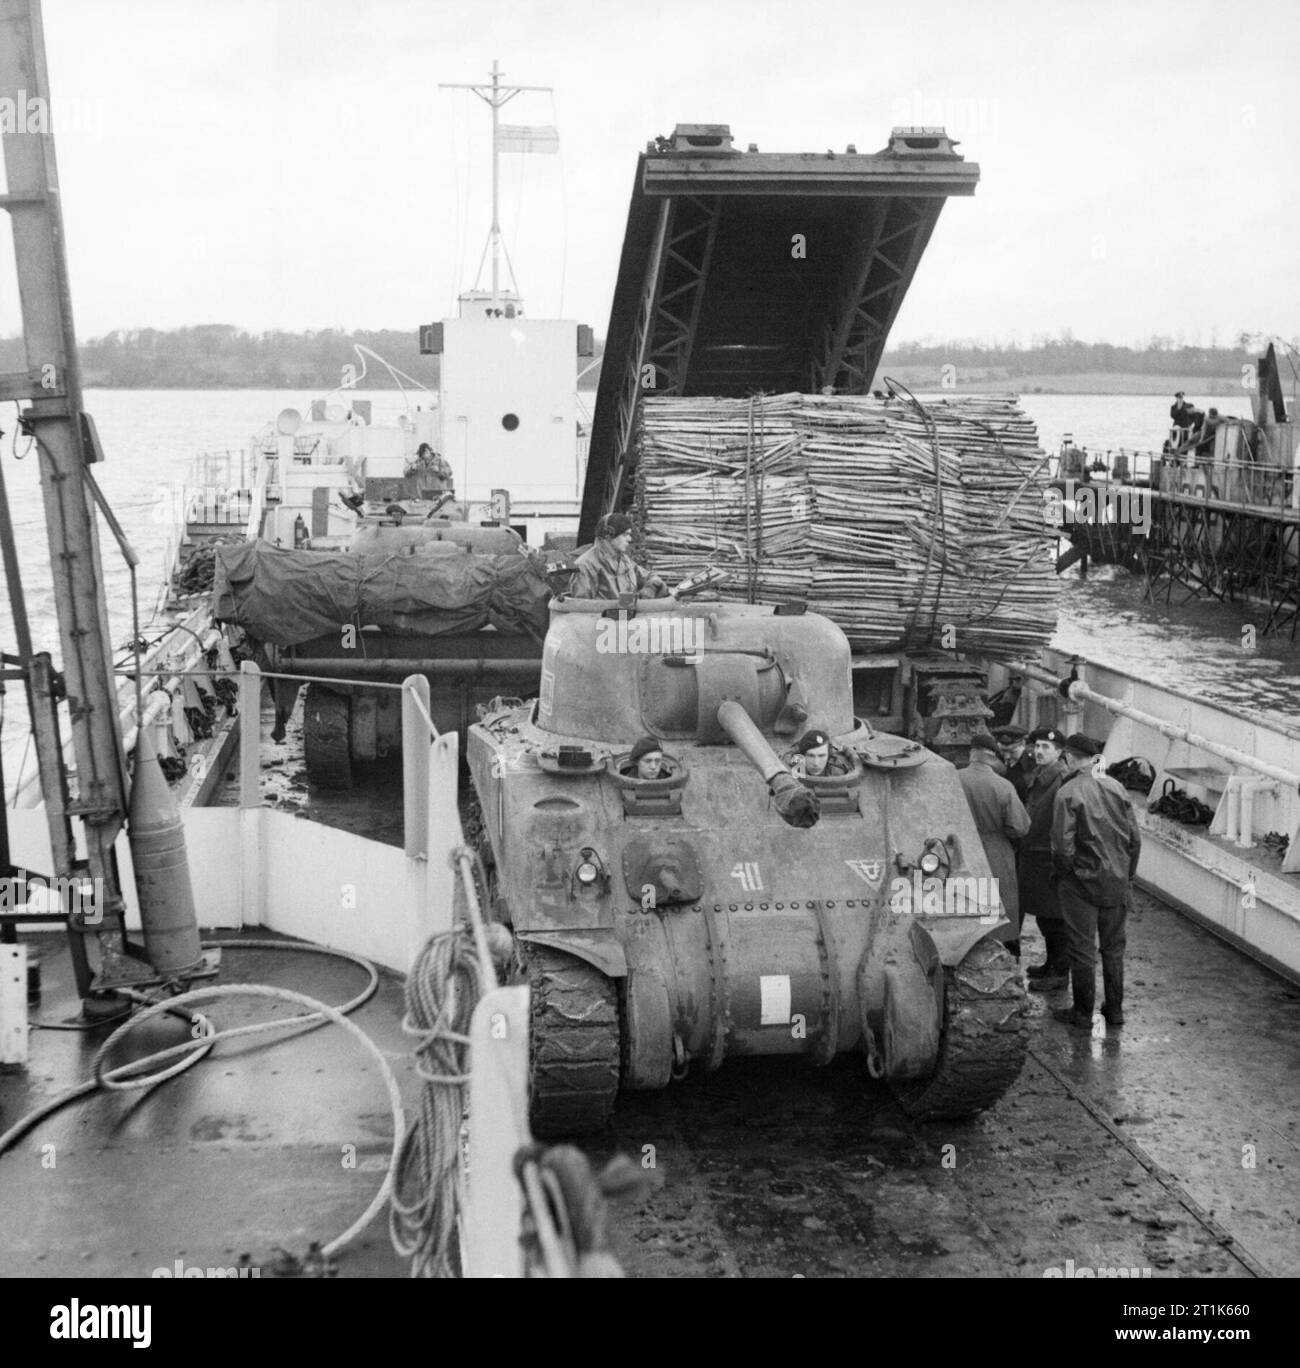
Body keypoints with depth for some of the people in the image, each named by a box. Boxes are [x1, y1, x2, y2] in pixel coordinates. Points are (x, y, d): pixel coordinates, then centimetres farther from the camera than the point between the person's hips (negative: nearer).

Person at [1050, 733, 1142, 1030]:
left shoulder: (1067, 793, -15)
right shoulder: (1116, 787, -1)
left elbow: (1063, 846, -19)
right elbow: (1135, 838, 4)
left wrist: (1061, 872, -1)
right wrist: (1127, 873, 15)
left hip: (1081, 881, -4)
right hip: (1116, 881, 5)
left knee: (1082, 948, 5)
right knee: (1113, 946, 16)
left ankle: (1082, 1013, 14)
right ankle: (1114, 1009, 24)